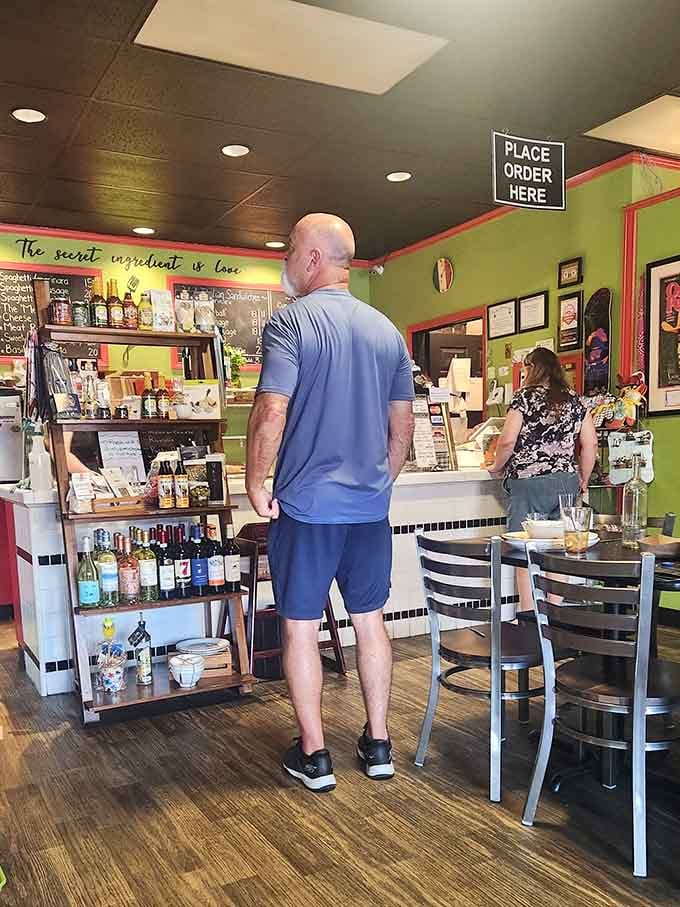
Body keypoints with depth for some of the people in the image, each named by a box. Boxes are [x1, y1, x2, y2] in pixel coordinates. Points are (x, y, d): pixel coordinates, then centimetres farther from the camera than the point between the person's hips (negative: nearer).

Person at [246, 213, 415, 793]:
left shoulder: (291, 320, -10)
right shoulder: (386, 330, 8)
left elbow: (272, 412, -20)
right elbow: (404, 423, 11)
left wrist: (256, 485, -8)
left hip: (307, 504, -5)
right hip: (371, 505, 6)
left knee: (301, 626, 7)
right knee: (370, 619, 15)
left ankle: (314, 755, 17)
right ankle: (378, 744, 25)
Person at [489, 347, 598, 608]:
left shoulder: (525, 397, -4)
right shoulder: (574, 400, 10)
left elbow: (508, 441, -13)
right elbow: (590, 443, 6)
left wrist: (497, 468, 3)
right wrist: (583, 479, 16)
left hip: (527, 482, -5)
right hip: (566, 482, 5)